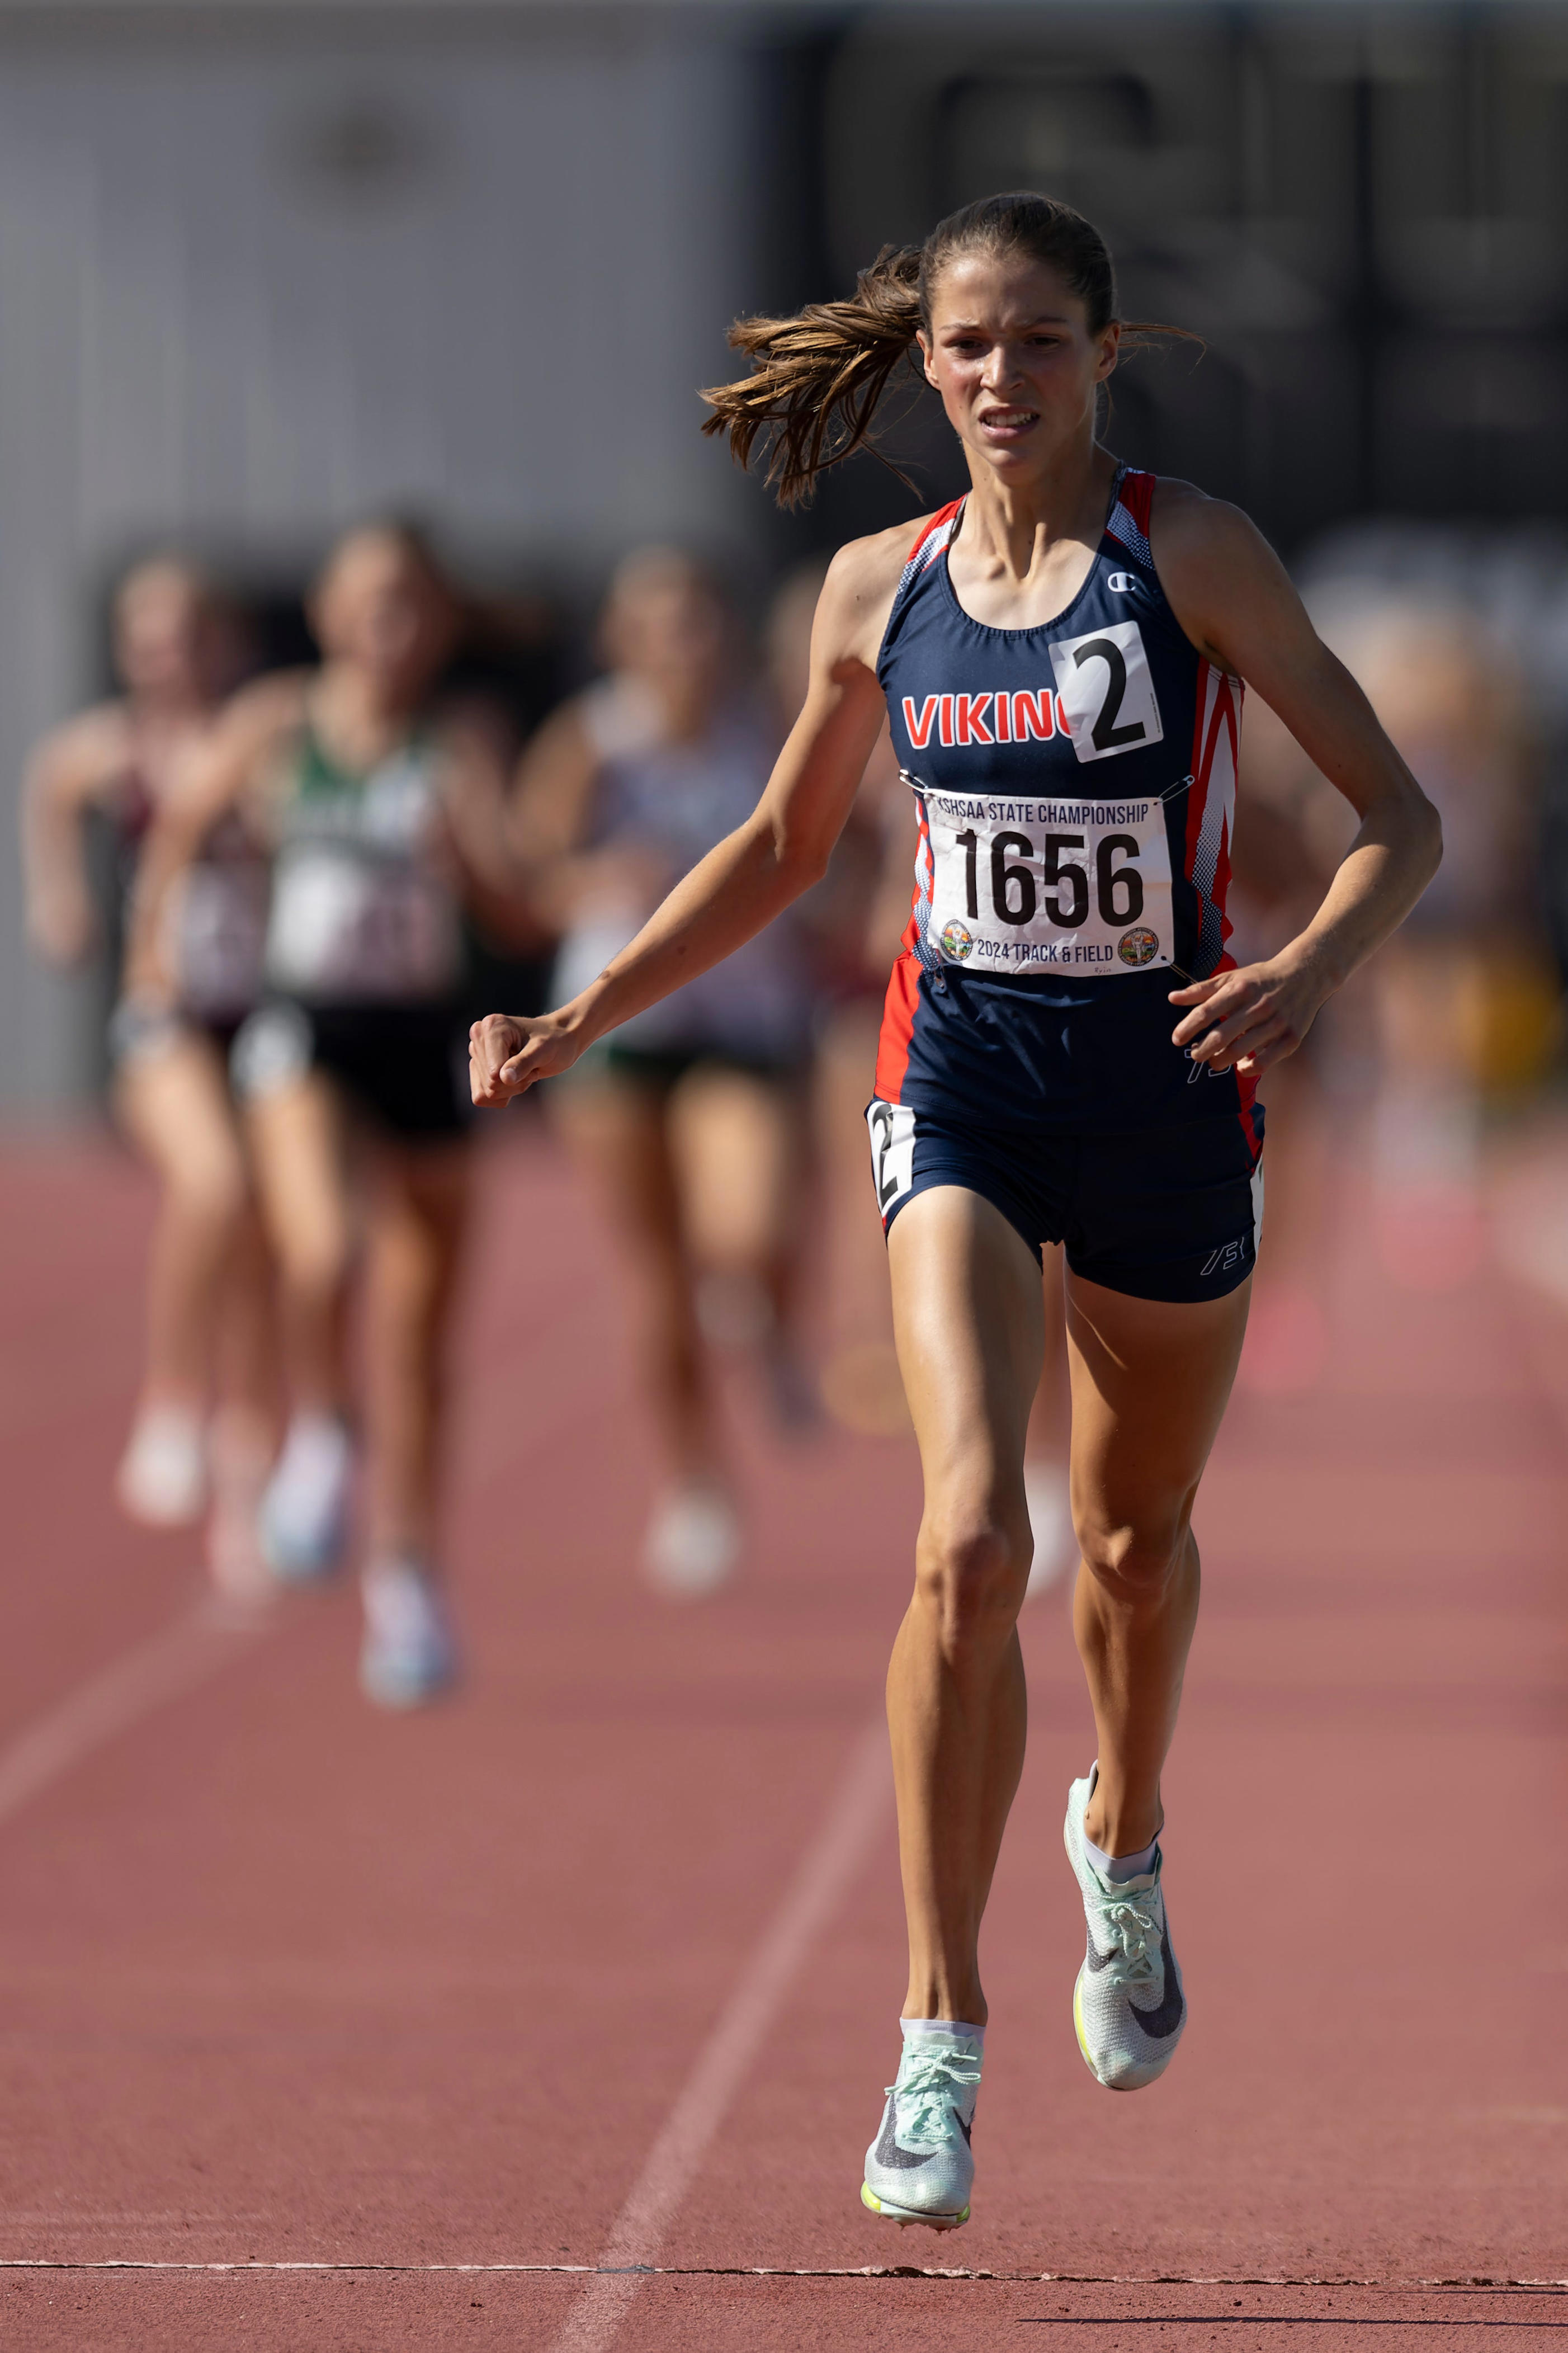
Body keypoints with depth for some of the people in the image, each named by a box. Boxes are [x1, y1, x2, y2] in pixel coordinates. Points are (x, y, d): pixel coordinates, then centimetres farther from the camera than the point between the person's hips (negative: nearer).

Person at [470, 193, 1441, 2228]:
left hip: (1169, 1094, -1)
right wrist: (580, 1017, 9)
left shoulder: (1190, 554, -9)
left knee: (1138, 1536, 19)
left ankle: (1123, 1847, 52)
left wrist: (1306, 974, -28)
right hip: (963, 1087, 1)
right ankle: (940, 2040, -14)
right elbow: (782, 850, 17)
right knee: (969, 1542, -18)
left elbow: (1400, 814, -9)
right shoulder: (882, 590, 2)